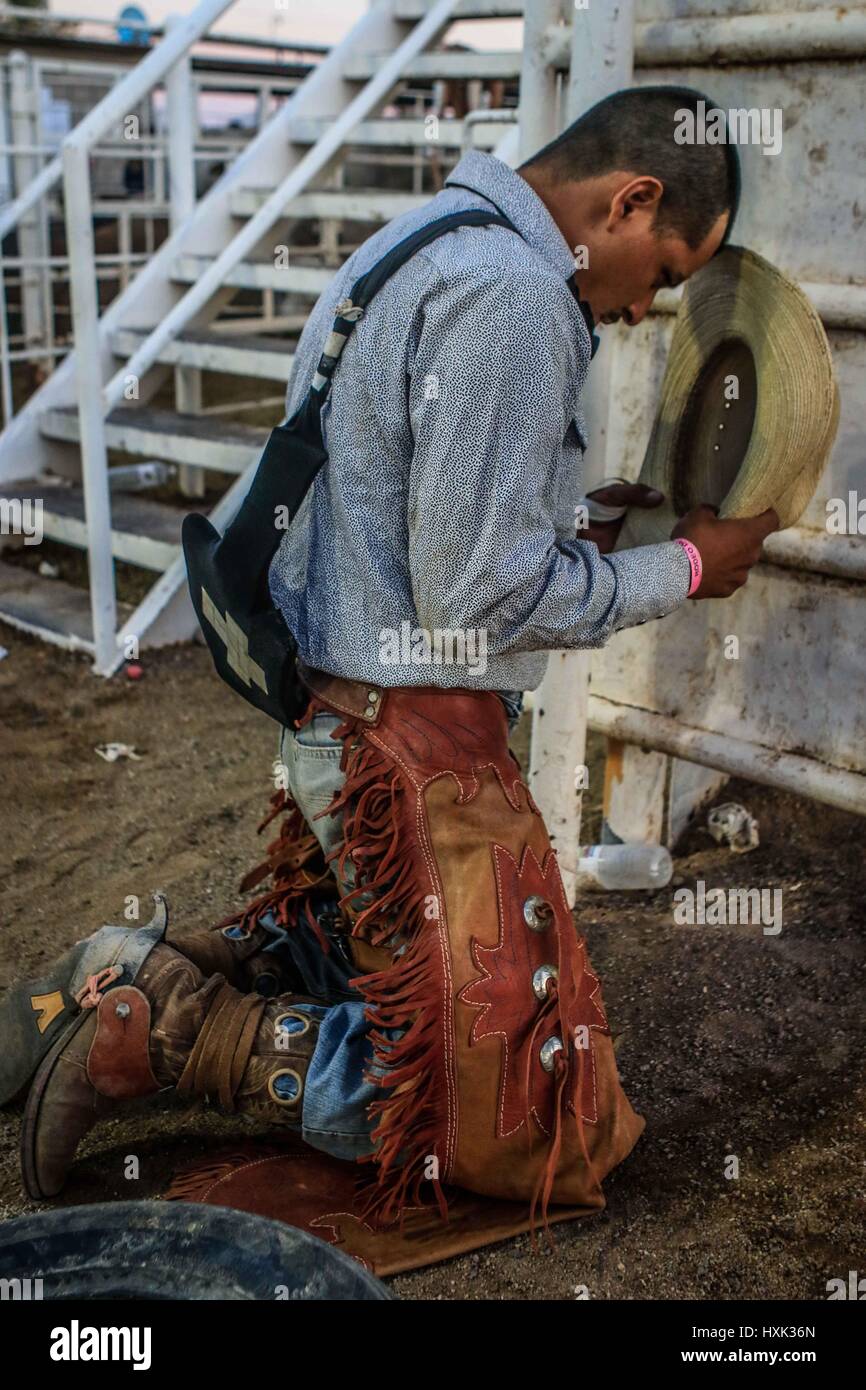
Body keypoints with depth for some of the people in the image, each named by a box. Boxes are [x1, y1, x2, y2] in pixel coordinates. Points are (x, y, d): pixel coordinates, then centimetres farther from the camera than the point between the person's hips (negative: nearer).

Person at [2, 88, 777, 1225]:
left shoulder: (425, 244, 13)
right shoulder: (511, 295, -19)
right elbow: (479, 596, -20)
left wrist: (556, 524, 15)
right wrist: (683, 570, -7)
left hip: (331, 711, 10)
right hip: (415, 743, -10)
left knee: (368, 964, 30)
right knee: (534, 1125, -1)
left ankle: (138, 978, 13)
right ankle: (163, 1034, -6)